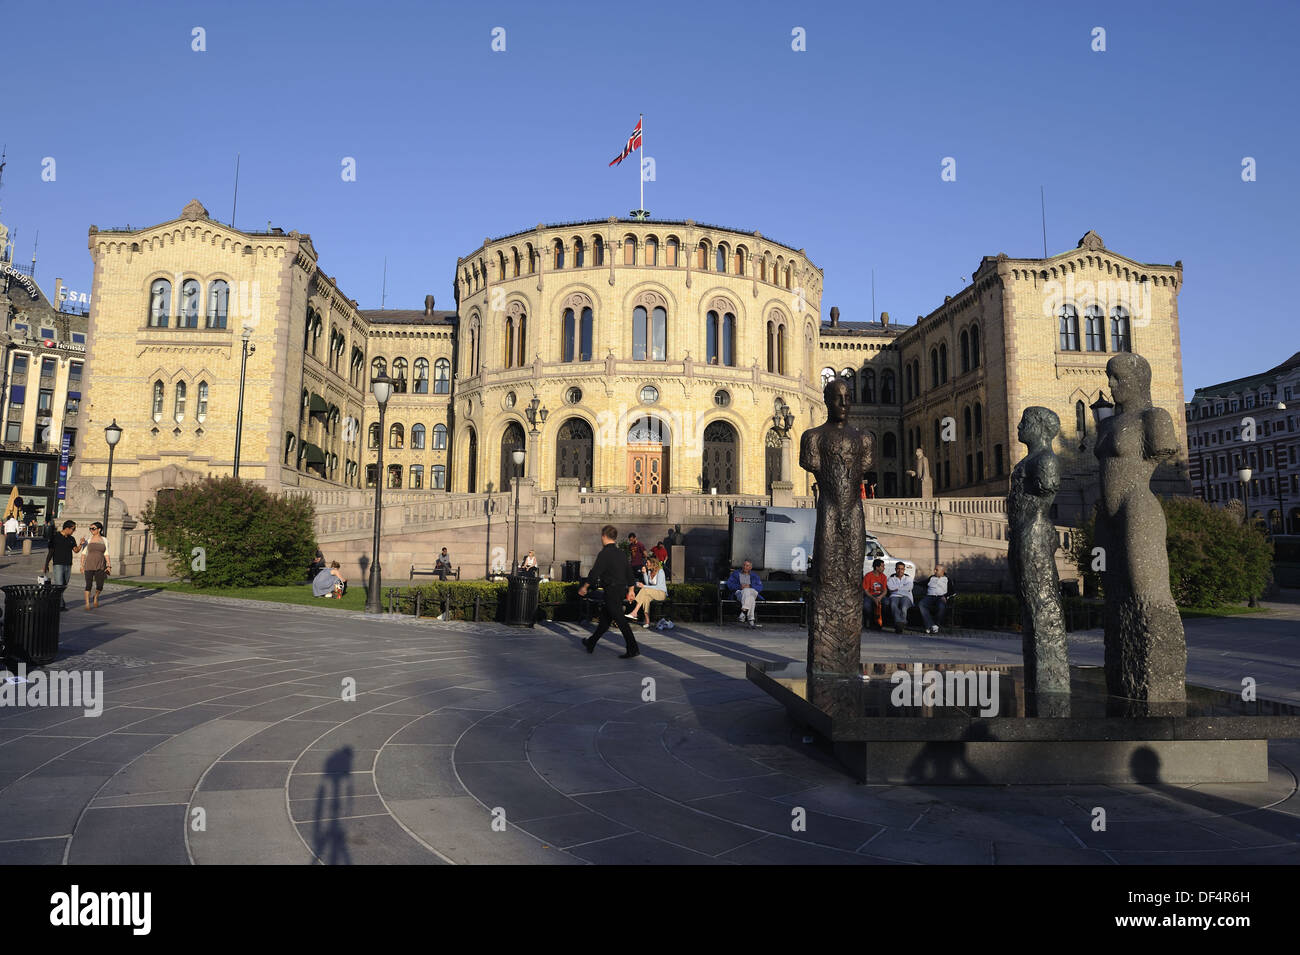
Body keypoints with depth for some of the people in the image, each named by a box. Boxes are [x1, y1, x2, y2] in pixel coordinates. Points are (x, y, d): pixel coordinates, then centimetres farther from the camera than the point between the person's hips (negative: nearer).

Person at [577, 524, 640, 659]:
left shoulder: (604, 553, -14)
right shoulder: (620, 553, 11)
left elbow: (595, 572, -15)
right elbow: (629, 572, 15)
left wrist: (584, 587, -3)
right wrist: (630, 590, 21)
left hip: (611, 591, -9)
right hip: (622, 590, 9)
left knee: (620, 620, -7)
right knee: (605, 619, 17)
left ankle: (633, 649, -8)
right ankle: (591, 644, 30)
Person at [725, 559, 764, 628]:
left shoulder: (754, 576, 23)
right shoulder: (735, 573, 21)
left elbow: (760, 587, 7)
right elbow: (729, 584, 6)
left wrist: (749, 586, -11)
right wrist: (740, 586, -11)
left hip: (752, 593, 1)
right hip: (739, 593, -1)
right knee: (750, 598, -39)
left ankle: (744, 611, -49)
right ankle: (751, 620, -49)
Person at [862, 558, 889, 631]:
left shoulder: (883, 576, 5)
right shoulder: (868, 576, -7)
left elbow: (885, 590, 4)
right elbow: (866, 591, -9)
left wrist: (880, 597, -18)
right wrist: (874, 599, -24)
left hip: (880, 596, 3)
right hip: (869, 596, -3)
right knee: (866, 605, -36)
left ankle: (882, 622, -15)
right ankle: (873, 622, -13)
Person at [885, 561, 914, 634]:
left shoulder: (908, 578, 22)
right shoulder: (891, 578, 20)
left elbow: (909, 588, 0)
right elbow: (890, 587, -1)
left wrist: (897, 588, 0)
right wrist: (903, 587, 2)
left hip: (906, 596, 0)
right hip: (895, 596, 0)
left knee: (904, 607, -36)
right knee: (893, 605, -37)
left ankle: (898, 625, -39)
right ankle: (900, 624, -44)